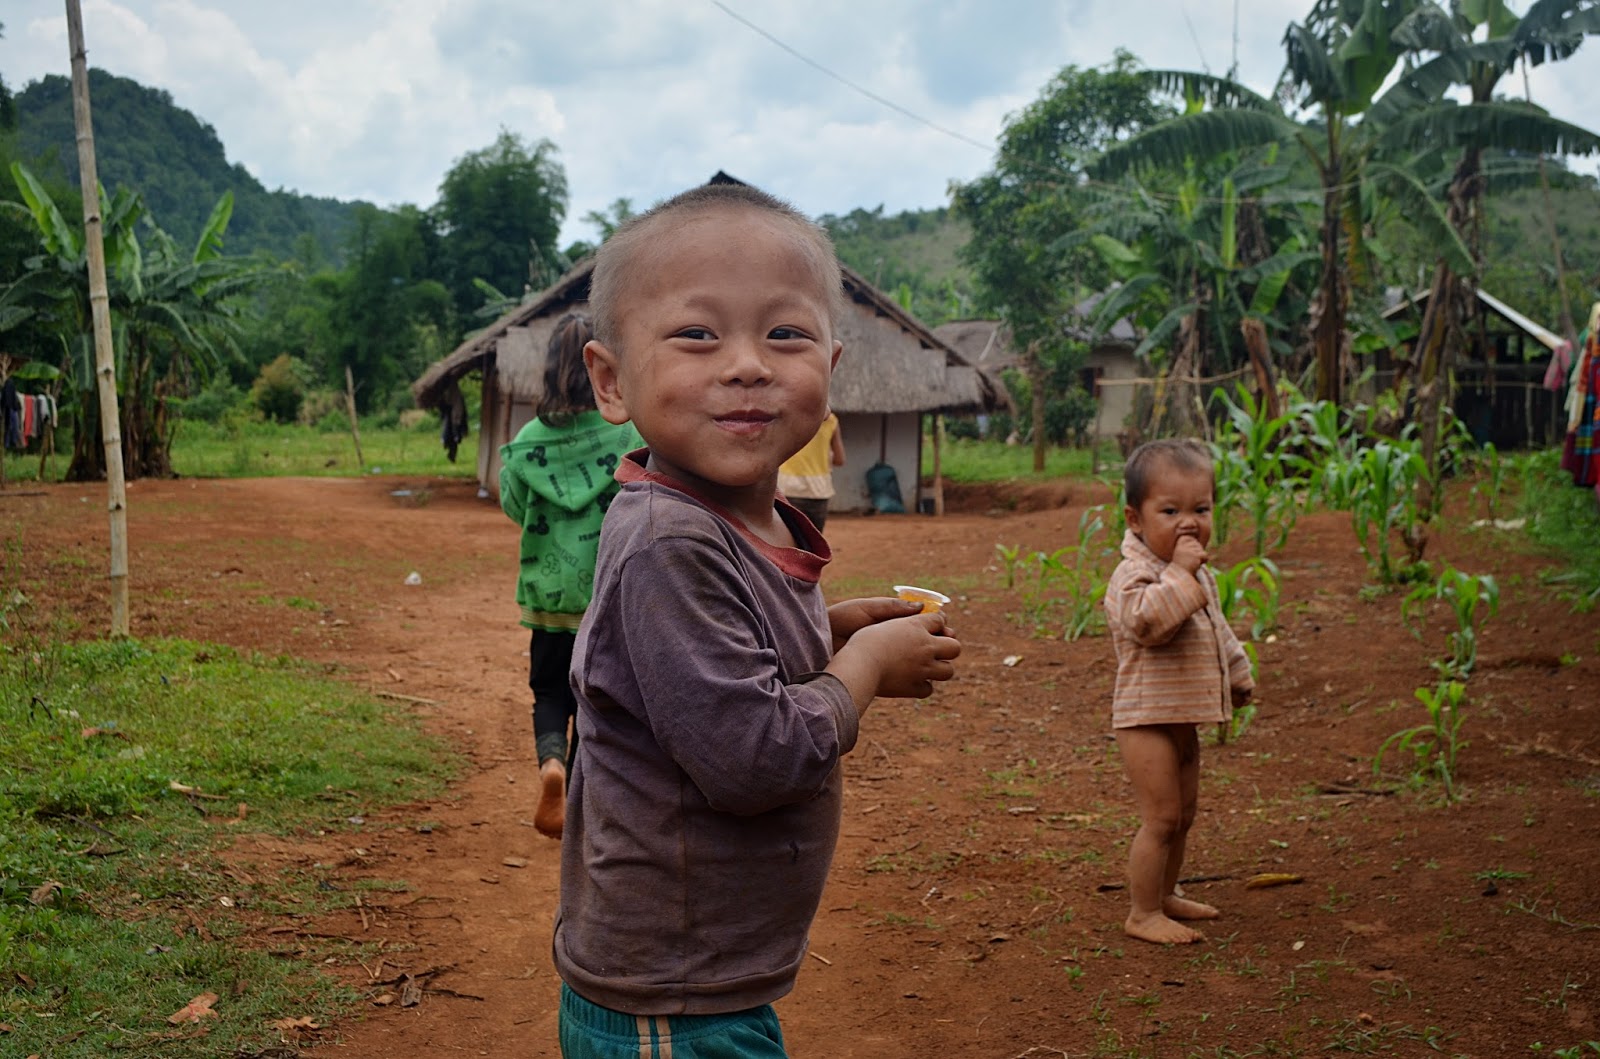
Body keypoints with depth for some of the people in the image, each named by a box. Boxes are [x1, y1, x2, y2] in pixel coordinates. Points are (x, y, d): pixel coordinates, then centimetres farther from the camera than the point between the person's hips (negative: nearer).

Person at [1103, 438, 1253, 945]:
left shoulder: (1198, 573, 11)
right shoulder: (1135, 574, -19)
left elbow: (1217, 630, 26)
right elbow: (1146, 622, -37)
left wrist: (1238, 674, 31)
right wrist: (1180, 573, -34)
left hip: (1182, 718, 9)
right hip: (1147, 717, -9)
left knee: (1183, 813, 18)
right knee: (1161, 817, -8)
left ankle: (1166, 894, 34)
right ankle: (1143, 913, 3)